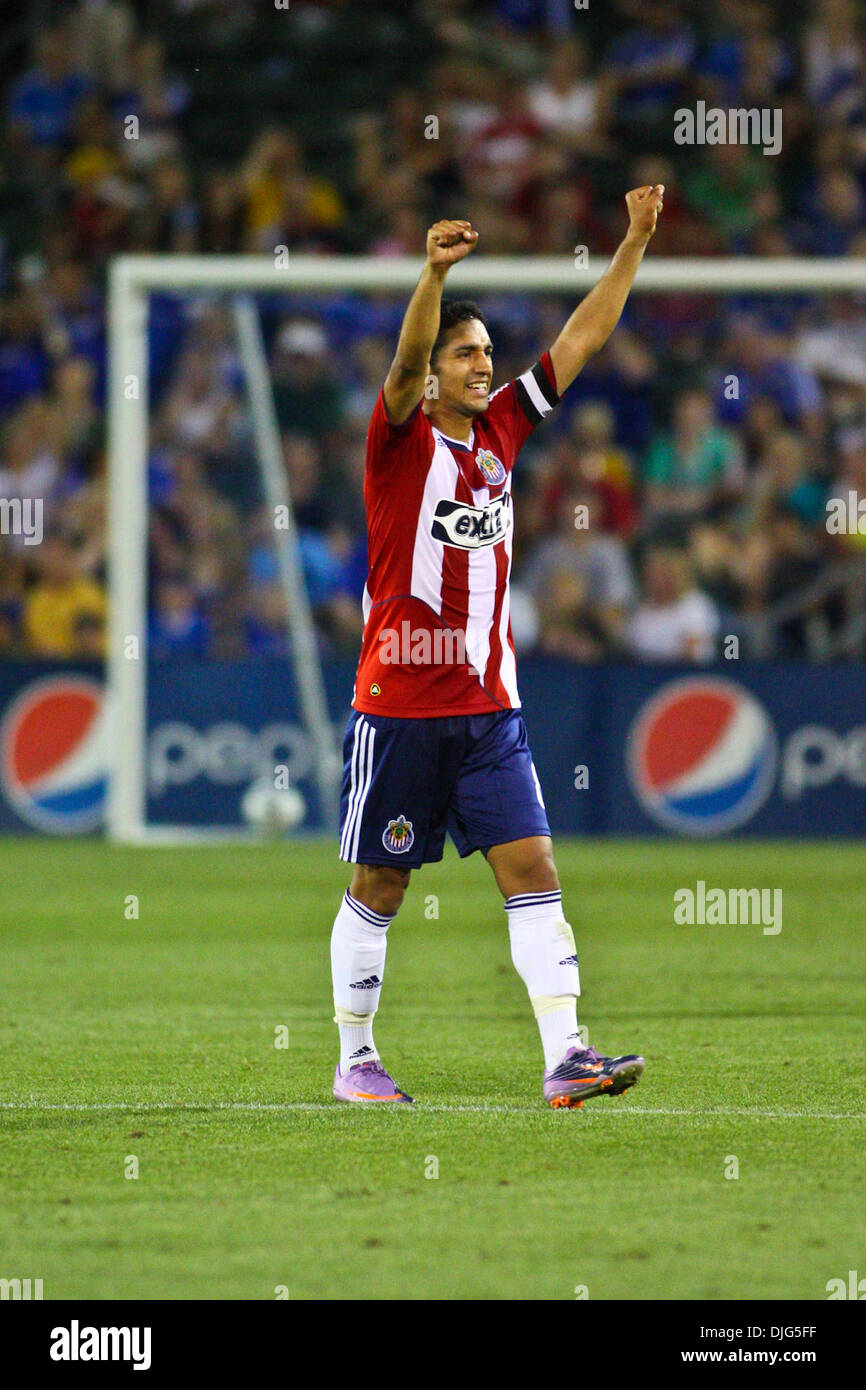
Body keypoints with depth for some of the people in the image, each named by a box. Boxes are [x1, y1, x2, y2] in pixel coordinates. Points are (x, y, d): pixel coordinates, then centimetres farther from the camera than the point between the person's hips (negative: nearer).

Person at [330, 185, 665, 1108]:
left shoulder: (501, 430, 9)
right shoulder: (400, 437, -6)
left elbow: (581, 339, 10)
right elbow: (406, 362, -27)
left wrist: (636, 242, 3)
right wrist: (434, 274, -44)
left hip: (488, 704, 5)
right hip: (399, 705, -5)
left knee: (531, 868, -6)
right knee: (378, 887, 5)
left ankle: (564, 1057, -11)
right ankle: (354, 1060, 17)